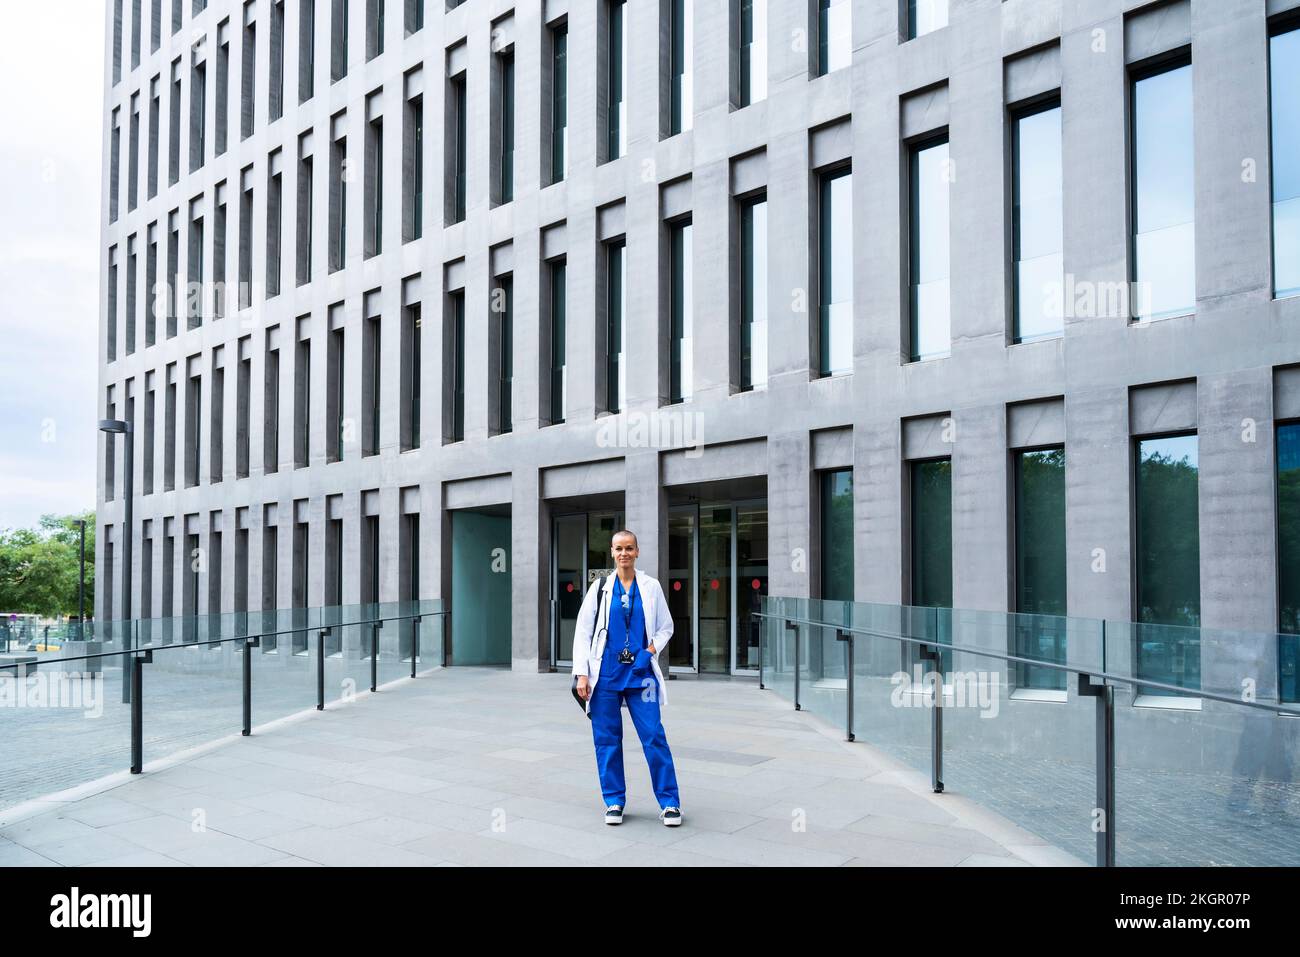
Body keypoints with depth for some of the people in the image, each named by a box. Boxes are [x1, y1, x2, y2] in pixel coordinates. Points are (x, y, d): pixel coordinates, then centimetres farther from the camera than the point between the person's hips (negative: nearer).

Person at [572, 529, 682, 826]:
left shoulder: (651, 587, 5)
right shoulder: (600, 587, 4)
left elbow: (666, 627, 14)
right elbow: (583, 632, 4)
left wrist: (652, 650, -5)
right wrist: (582, 674, -2)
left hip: (640, 673, -1)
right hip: (606, 673, 1)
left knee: (654, 737, -4)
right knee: (606, 738, 5)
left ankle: (670, 802, 6)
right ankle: (614, 801, 19)